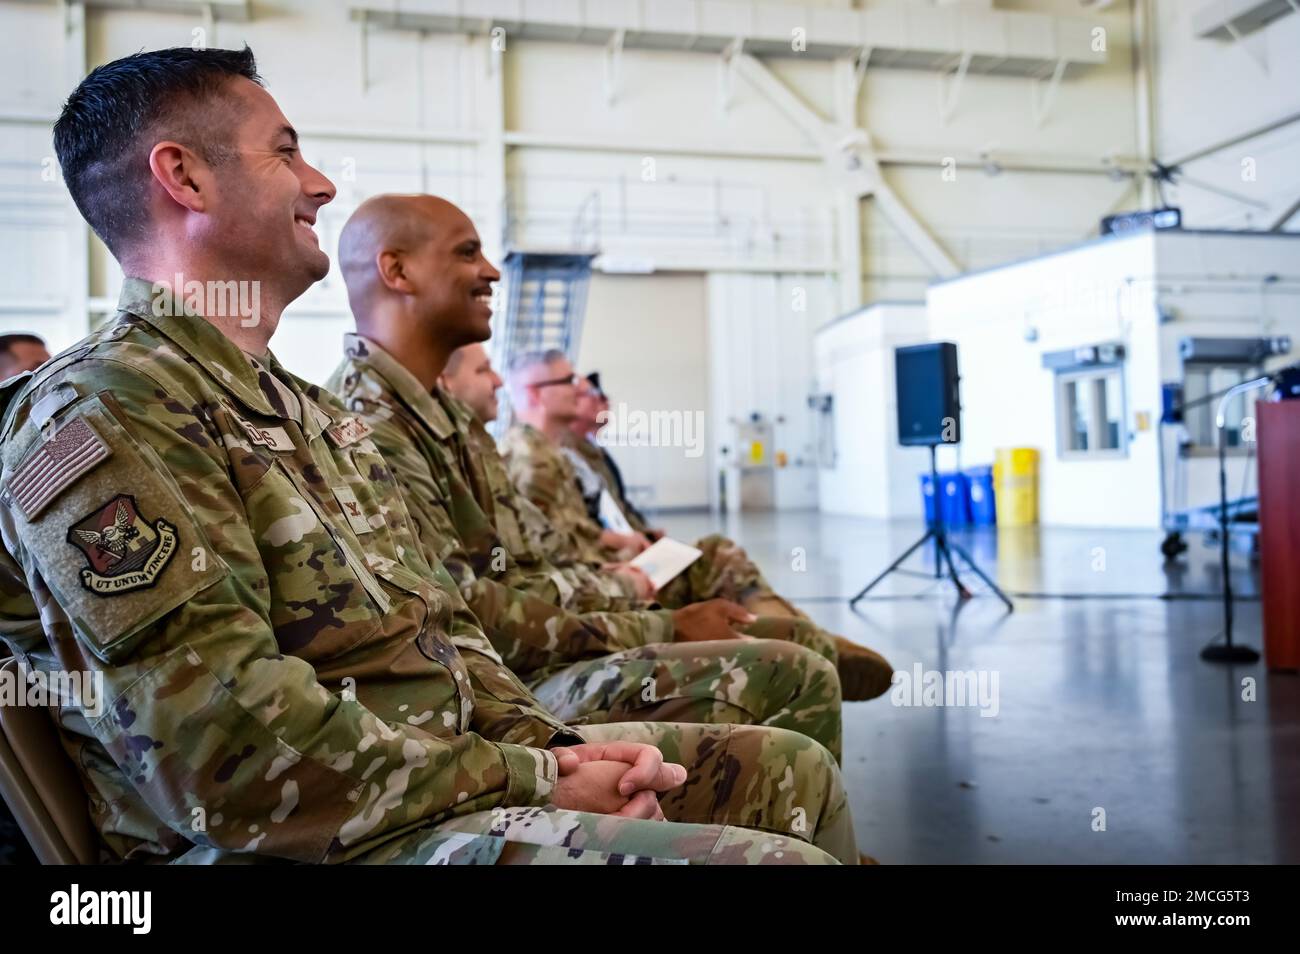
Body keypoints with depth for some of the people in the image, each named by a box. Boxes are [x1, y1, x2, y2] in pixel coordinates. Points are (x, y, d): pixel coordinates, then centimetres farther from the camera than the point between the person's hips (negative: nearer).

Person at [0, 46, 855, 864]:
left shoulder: (309, 408, 16)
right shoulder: (103, 418, -14)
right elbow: (235, 759, -22)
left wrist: (553, 744, 0)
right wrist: (535, 783, -16)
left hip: (450, 760, 9)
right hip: (315, 836, -9)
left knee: (791, 770, 11)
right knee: (775, 857, -24)